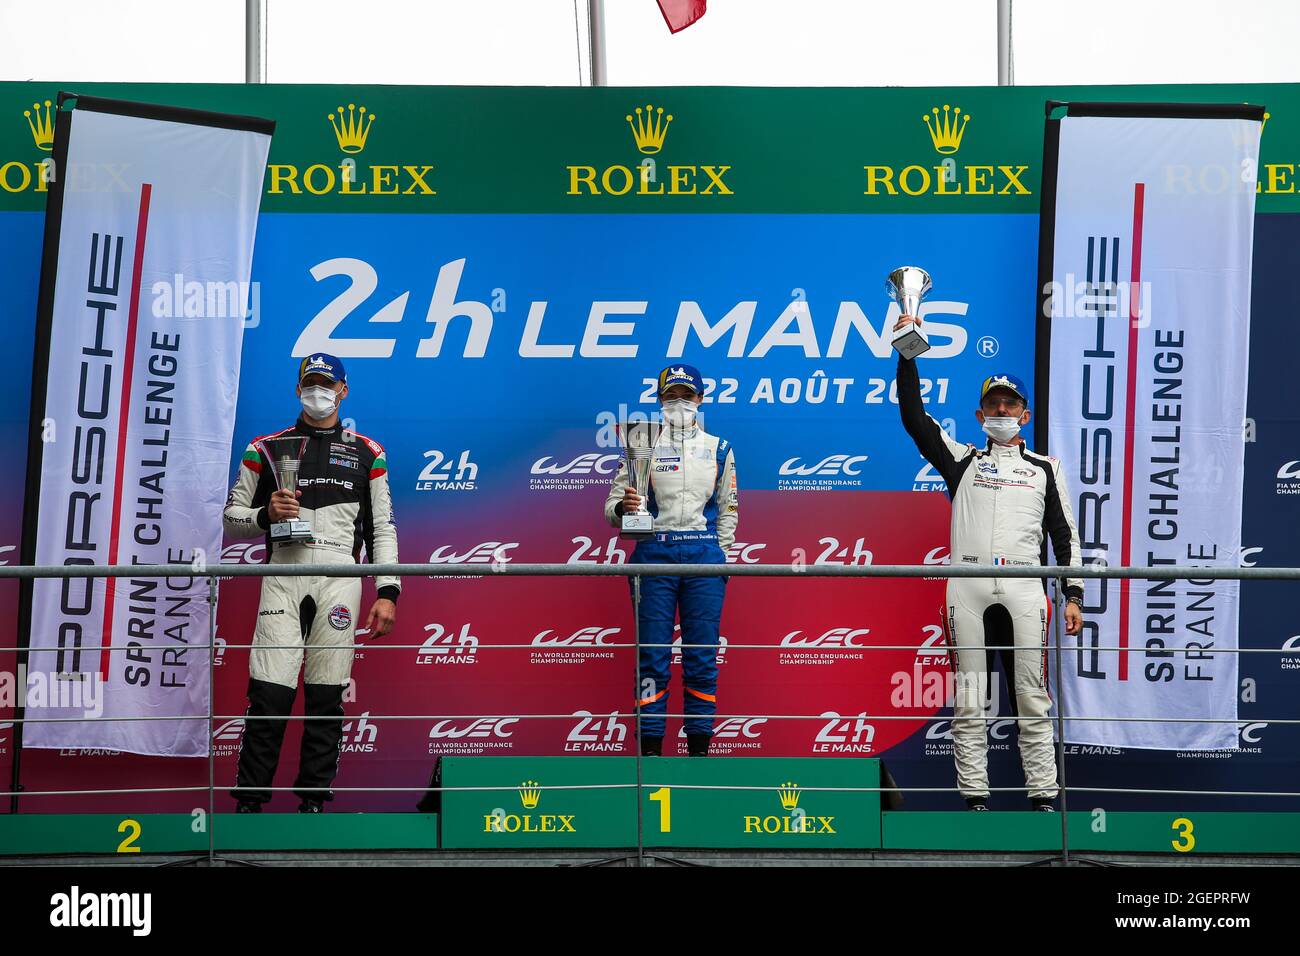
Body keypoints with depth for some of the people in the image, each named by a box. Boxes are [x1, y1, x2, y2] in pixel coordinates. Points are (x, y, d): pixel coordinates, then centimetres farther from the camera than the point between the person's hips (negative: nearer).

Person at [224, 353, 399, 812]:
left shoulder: (367, 453, 15)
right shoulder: (265, 448, 14)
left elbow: (383, 529, 13)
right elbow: (232, 516, 15)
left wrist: (388, 592, 3)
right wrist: (265, 514, -6)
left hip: (340, 577, 1)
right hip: (283, 572, 0)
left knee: (327, 697, 0)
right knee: (270, 693, -8)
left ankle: (313, 800, 8)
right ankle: (249, 801, -1)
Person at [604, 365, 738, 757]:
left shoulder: (718, 448, 13)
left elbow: (728, 508, 17)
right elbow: (612, 507, 3)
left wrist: (720, 555, 7)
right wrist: (622, 507, -19)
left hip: (703, 555, 1)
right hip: (654, 553, -1)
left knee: (702, 654, 0)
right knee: (653, 653, -3)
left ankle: (699, 746, 6)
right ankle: (650, 747, 1)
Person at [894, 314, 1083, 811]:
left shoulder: (1045, 468, 19)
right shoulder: (961, 459, 18)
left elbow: (1065, 534, 15)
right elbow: (913, 415, 8)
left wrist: (1073, 595, 5)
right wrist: (908, 351, 1)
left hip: (1024, 587, 0)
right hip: (967, 586, 0)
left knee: (1032, 700, -3)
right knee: (968, 702, -2)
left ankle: (1044, 797, 0)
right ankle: (975, 798, 2)